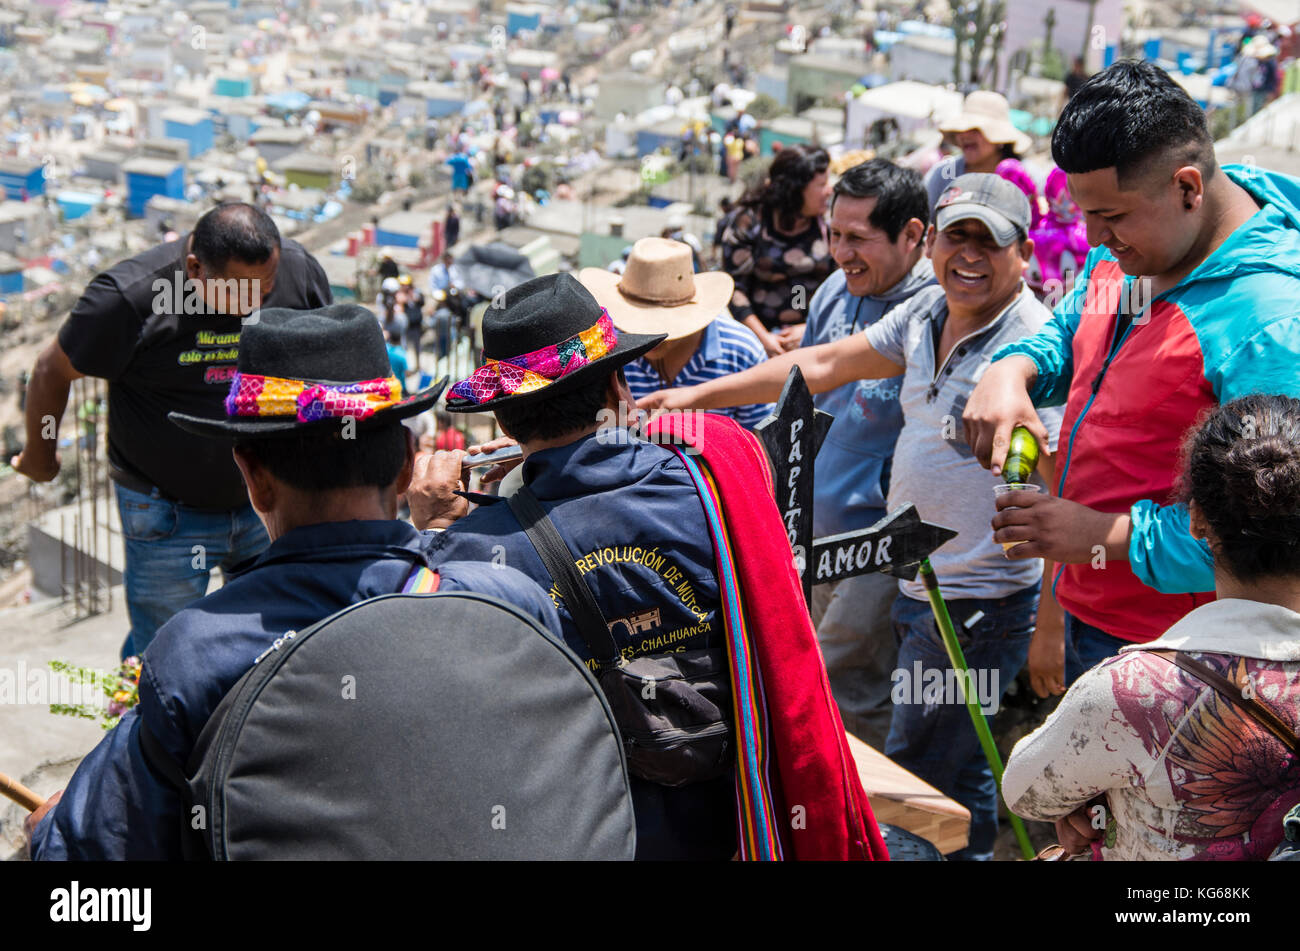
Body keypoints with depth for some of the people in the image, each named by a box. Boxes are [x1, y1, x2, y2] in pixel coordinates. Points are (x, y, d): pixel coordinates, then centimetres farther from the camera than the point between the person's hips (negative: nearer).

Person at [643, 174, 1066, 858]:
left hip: (978, 608, -8)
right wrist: (696, 395, 11)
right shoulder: (926, 312, 6)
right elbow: (822, 366, 13)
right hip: (916, 585, 8)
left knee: (917, 781, 0)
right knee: (956, 773, 21)